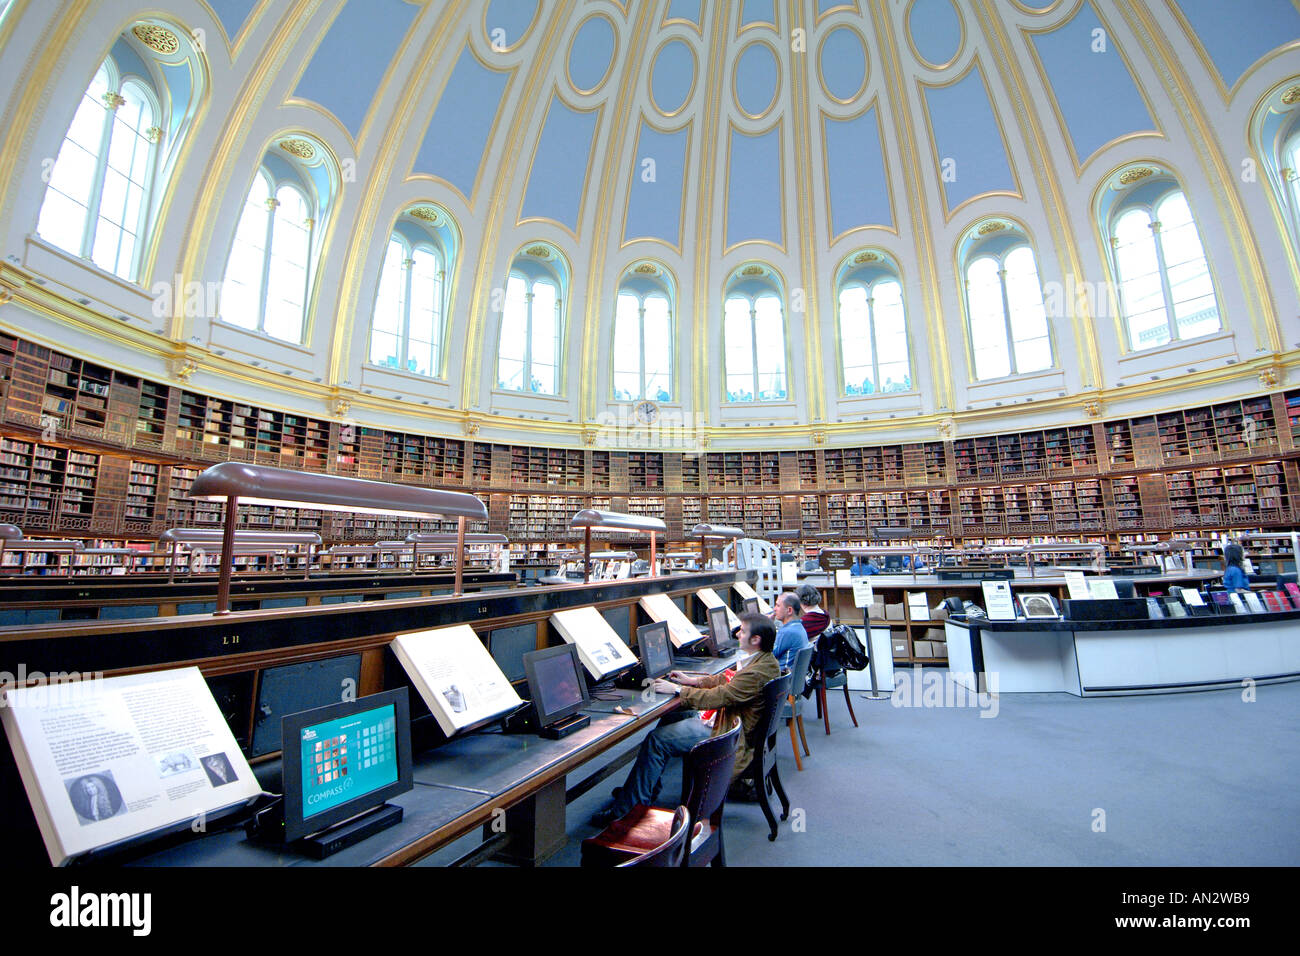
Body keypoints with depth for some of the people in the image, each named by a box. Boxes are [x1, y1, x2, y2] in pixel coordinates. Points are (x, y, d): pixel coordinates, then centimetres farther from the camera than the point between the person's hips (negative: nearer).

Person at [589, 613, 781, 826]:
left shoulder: (758, 672, -27)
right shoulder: (766, 661, 4)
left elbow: (717, 697, -27)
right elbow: (729, 680, 14)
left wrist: (677, 689, -17)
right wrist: (693, 680, 7)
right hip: (735, 725, 11)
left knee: (656, 740, -12)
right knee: (670, 718, 15)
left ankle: (623, 808, -1)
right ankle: (643, 789, 22)